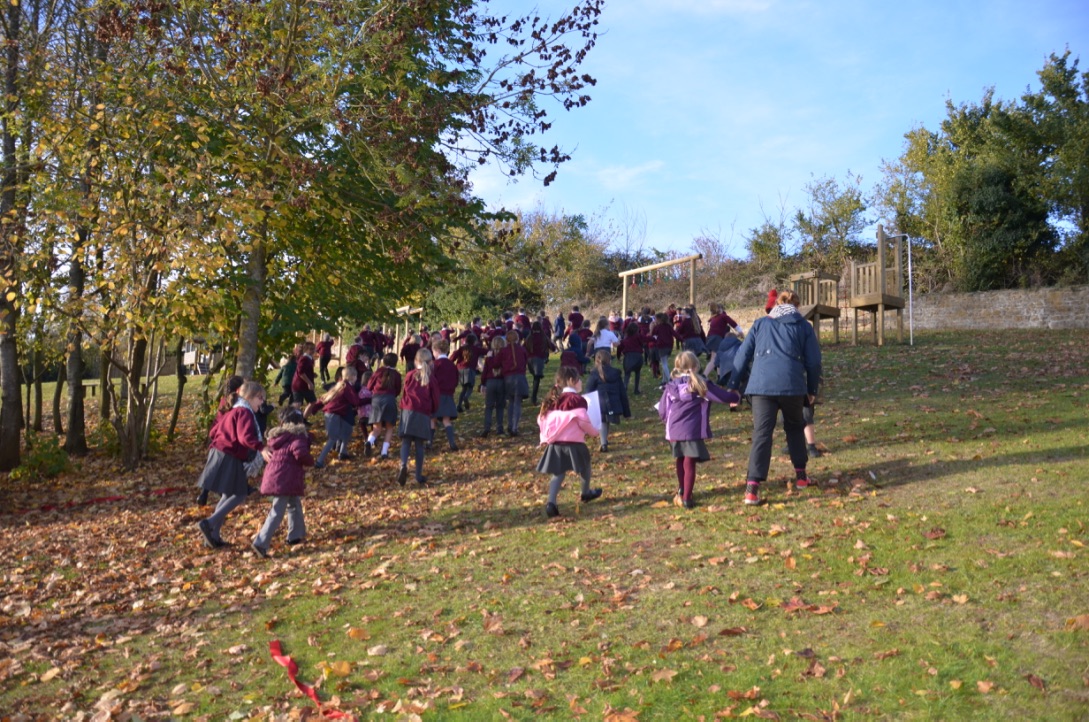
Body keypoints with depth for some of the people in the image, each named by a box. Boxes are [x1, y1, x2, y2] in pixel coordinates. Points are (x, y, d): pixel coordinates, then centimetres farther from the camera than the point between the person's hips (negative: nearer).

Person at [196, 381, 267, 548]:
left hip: (219, 453, 10)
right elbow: (245, 437, -28)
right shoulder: (244, 412, -11)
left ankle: (213, 536, 15)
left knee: (229, 495, 15)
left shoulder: (233, 412, 19)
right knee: (239, 495, -7)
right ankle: (209, 523, -14)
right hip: (229, 458, -10)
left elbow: (214, 432, 23)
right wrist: (261, 447, -38)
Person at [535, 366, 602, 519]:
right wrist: (593, 432, 4)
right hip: (574, 443, -5)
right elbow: (583, 421, -14)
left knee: (558, 473, 5)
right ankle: (586, 493, 42)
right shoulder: (577, 400, -11)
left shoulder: (551, 400, 9)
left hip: (555, 443, 5)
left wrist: (545, 438, 21)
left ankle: (551, 502, -12)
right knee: (584, 467, 21)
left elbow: (541, 420, 11)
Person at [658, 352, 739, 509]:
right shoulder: (701, 385, -1)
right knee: (689, 464, 1)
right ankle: (686, 498, -2)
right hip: (693, 431, -3)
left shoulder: (671, 387, 7)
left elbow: (662, 411, 9)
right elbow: (723, 396, 1)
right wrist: (735, 397, 22)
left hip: (674, 431, 3)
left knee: (680, 462, 21)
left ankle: (681, 491, 32)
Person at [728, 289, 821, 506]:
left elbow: (742, 356, 13)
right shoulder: (804, 326, 15)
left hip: (761, 384, 0)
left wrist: (733, 386, 16)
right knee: (794, 427, 24)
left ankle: (753, 487, -16)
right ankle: (801, 475, 30)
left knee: (761, 433, -4)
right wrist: (812, 389, 25)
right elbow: (813, 361, 13)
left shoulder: (760, 324, 18)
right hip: (792, 385, 0)